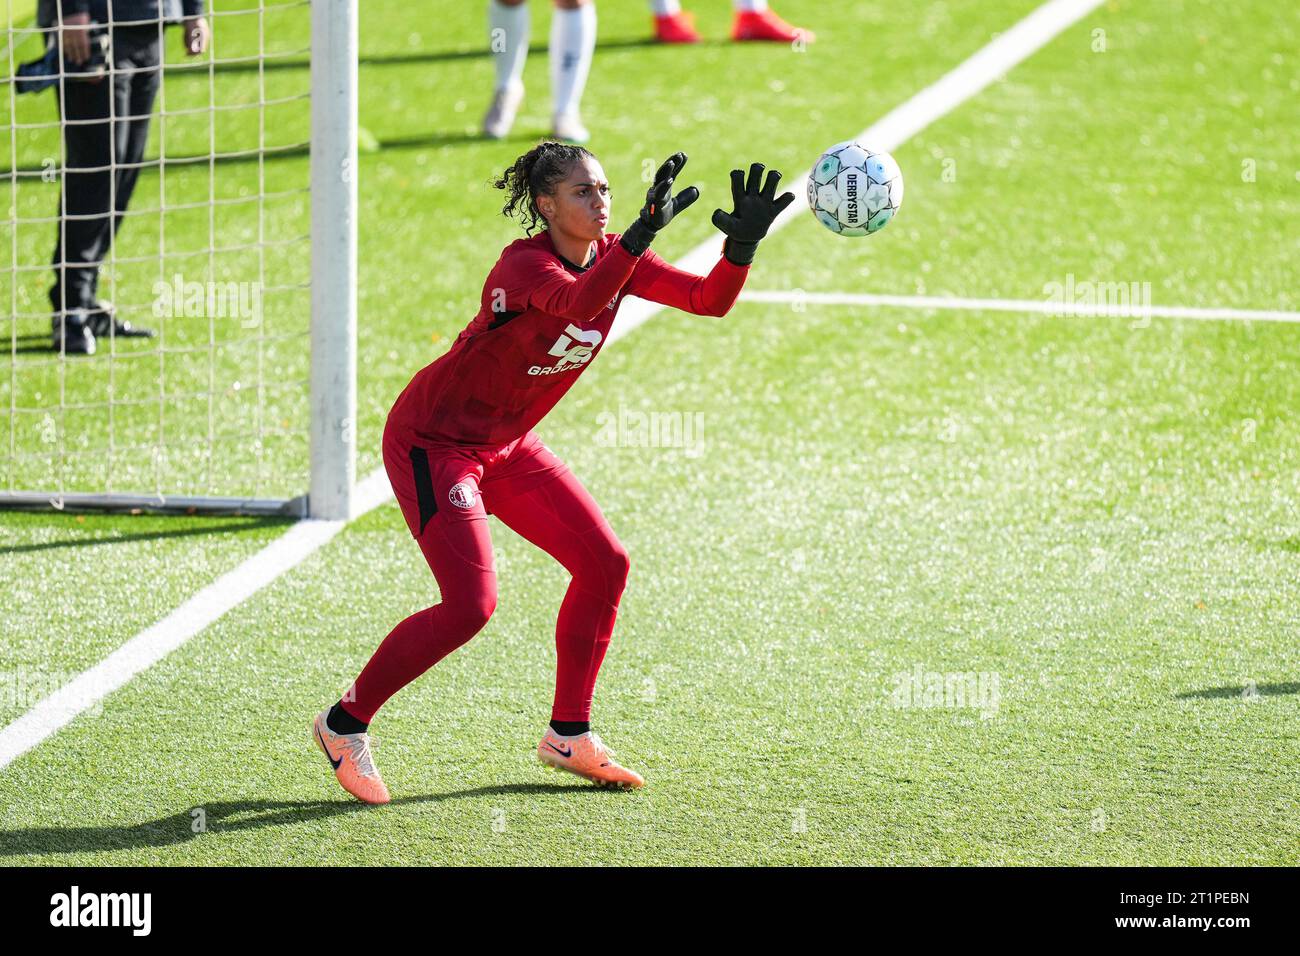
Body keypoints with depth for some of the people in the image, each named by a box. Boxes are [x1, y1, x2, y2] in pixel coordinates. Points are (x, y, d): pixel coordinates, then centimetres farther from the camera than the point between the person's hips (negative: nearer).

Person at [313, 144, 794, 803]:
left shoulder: (613, 257, -3)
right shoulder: (524, 264, -27)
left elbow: (710, 300, -12)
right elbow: (580, 303, -49)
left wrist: (742, 243, -31)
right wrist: (644, 231, -61)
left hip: (505, 446, 9)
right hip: (429, 442, -9)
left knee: (604, 564, 4)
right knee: (471, 604, -18)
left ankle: (569, 736, 18)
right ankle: (344, 725, 1)